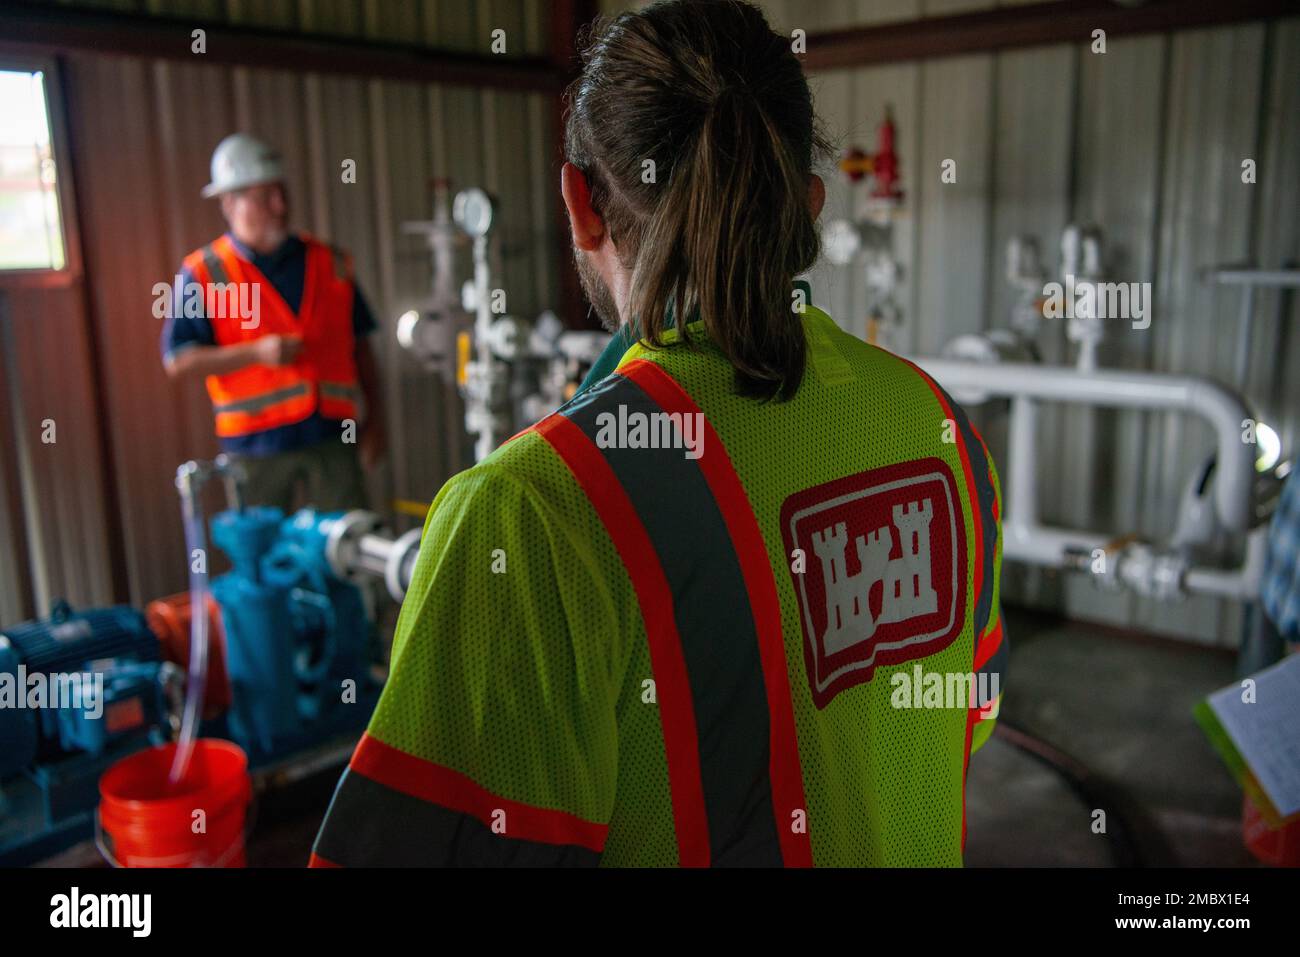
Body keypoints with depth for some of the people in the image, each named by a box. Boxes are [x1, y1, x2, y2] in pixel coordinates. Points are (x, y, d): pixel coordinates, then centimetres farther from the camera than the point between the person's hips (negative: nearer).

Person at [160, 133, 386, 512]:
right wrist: (257, 353, -15)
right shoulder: (202, 274, 0)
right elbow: (177, 360, -5)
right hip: (256, 445, -2)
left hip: (332, 437, 2)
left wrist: (374, 419, 11)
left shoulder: (329, 263, 10)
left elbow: (360, 347, 14)